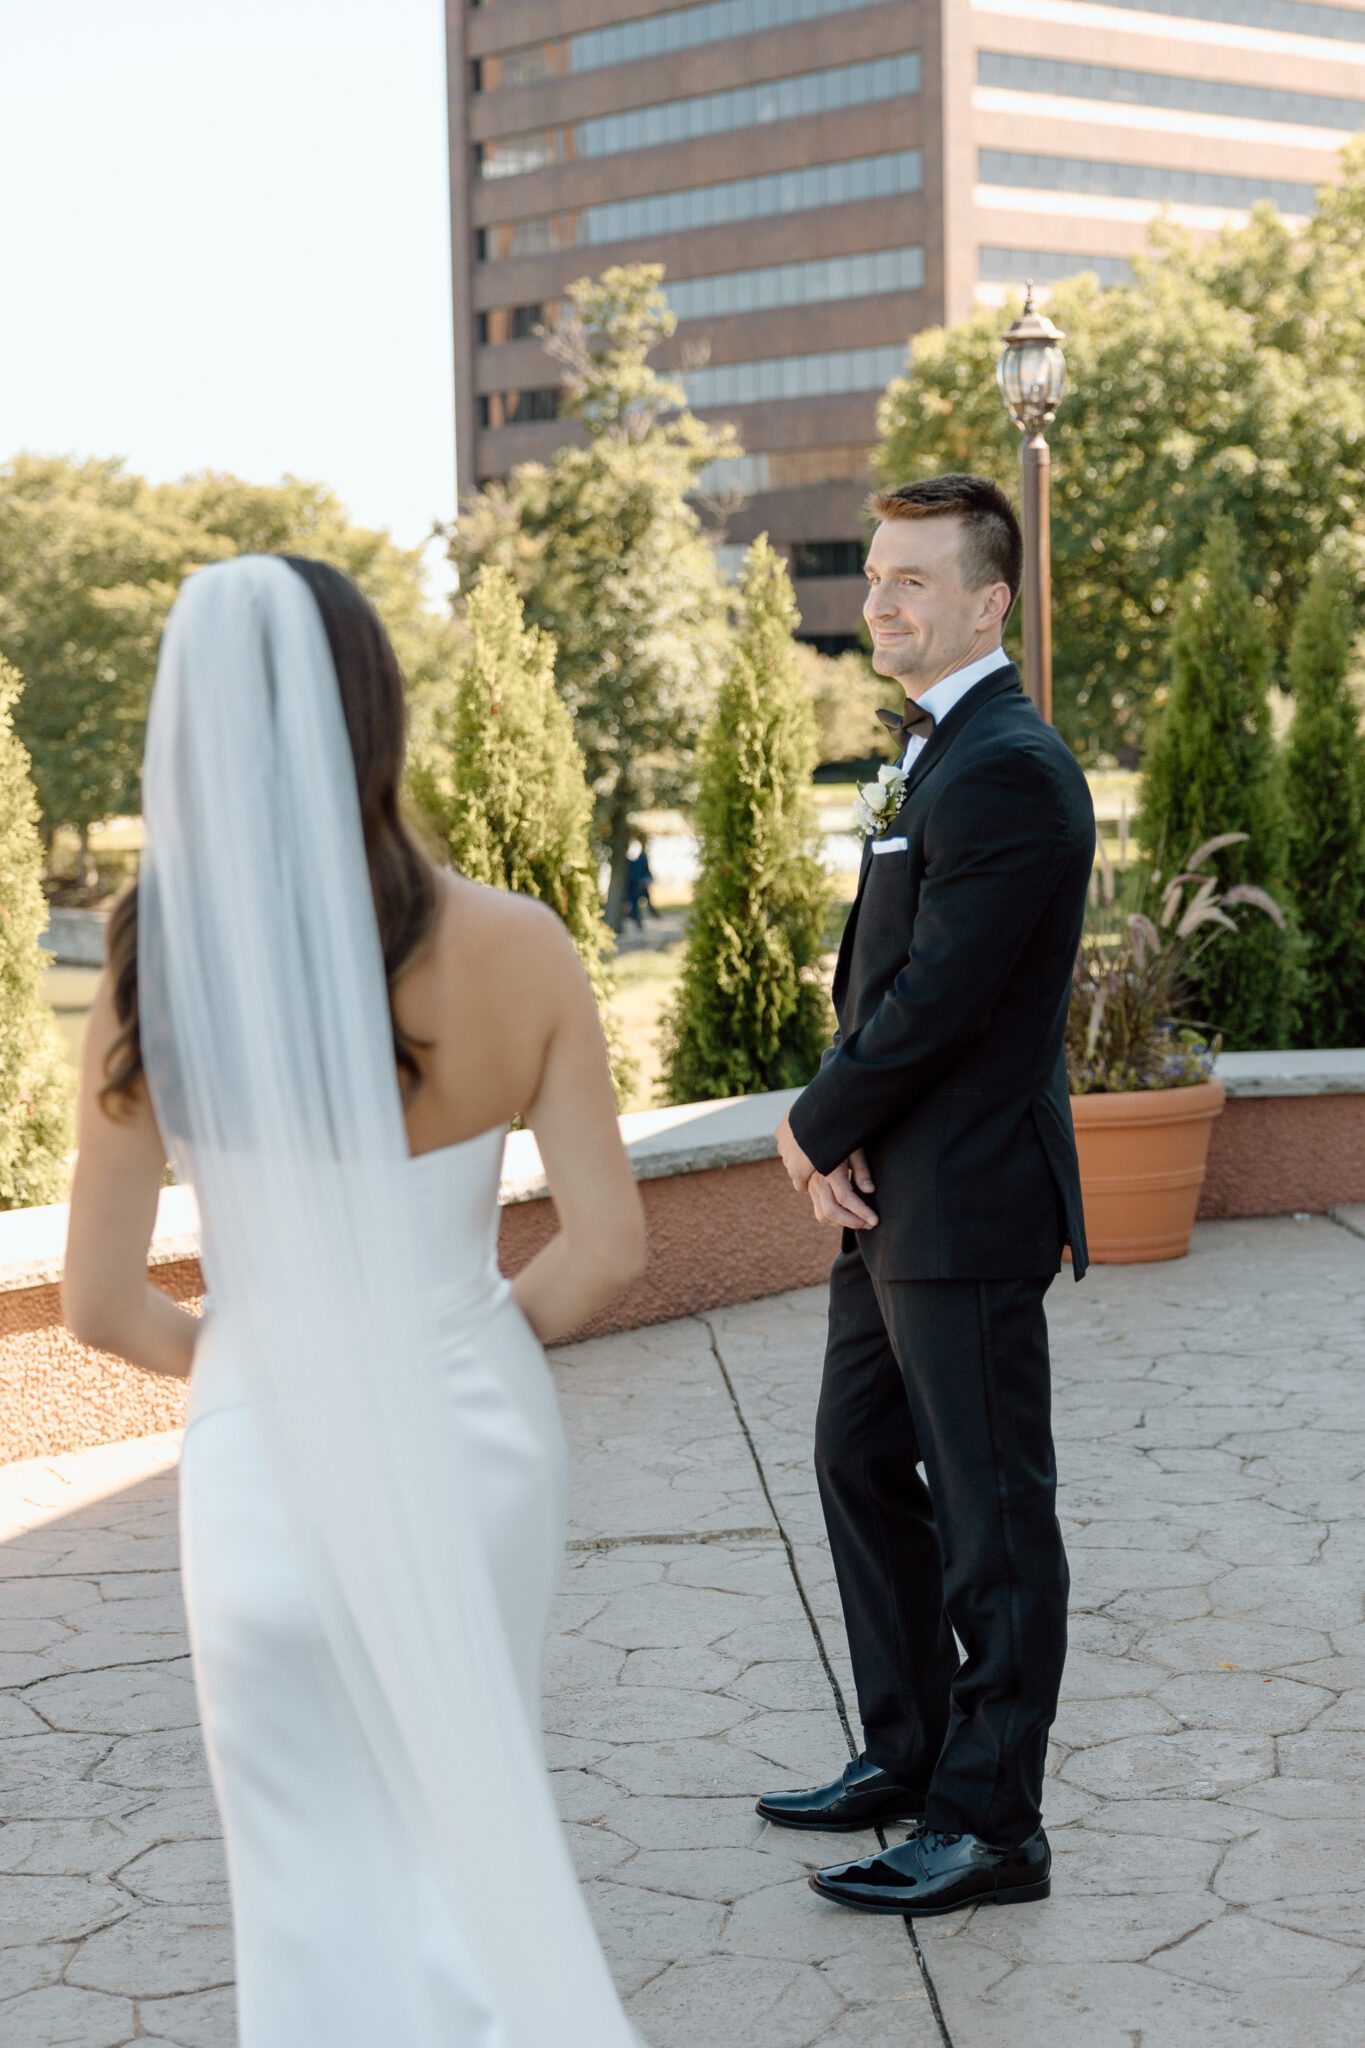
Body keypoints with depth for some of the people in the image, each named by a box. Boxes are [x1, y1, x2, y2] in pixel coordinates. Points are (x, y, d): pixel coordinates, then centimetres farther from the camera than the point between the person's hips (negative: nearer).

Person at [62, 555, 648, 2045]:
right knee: (476, 1820, 26)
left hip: (273, 1467, -1)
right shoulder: (513, 948, -14)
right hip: (474, 1446, 2)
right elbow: (606, 1242, -9)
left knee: (318, 1867, 17)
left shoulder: (157, 976, -15)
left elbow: (103, 1305, -8)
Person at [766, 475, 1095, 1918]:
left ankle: (990, 1825, 11)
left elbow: (938, 998, -22)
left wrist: (817, 1130, -8)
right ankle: (910, 1755, 34)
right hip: (891, 1201, 11)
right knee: (860, 1465, 19)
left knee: (990, 1521, 0)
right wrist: (837, 1144, 0)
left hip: (966, 1209, -11)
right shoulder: (927, 754, 15)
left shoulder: (1007, 772, -19)